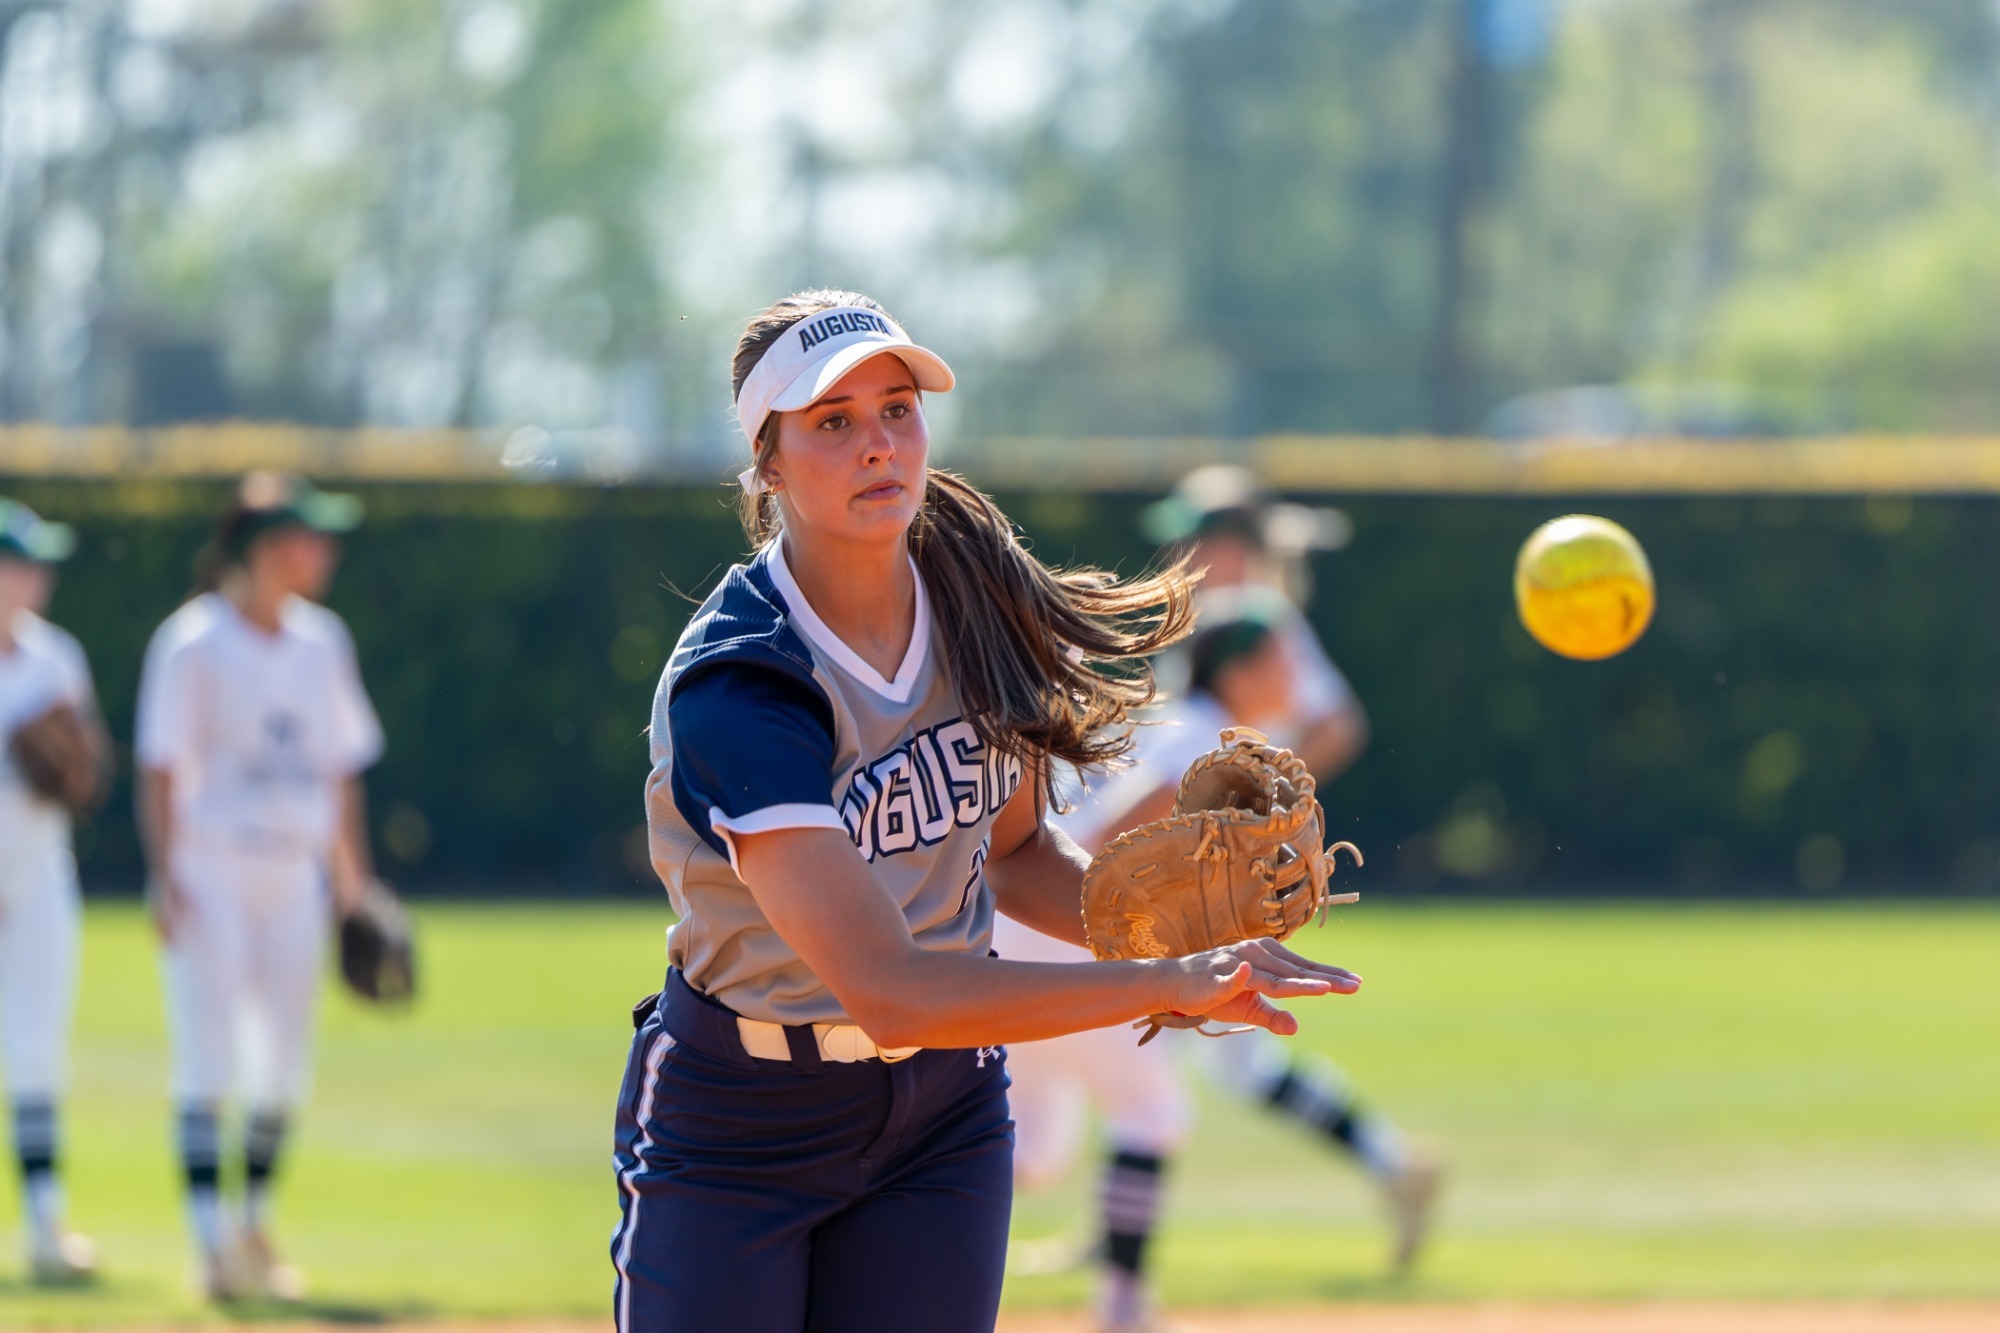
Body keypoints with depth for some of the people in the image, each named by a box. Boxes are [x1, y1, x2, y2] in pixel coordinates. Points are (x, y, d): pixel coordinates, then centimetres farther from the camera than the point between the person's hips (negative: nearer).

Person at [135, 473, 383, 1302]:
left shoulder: (320, 643, 10)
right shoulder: (193, 645, -8)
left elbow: (340, 767, 15)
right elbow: (160, 767, -10)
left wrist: (351, 880, 13)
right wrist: (165, 876, -18)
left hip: (294, 875, 6)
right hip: (210, 871, -6)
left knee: (285, 1067, 8)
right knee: (209, 1060, -9)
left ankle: (255, 1226, 22)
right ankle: (210, 1237, -11)